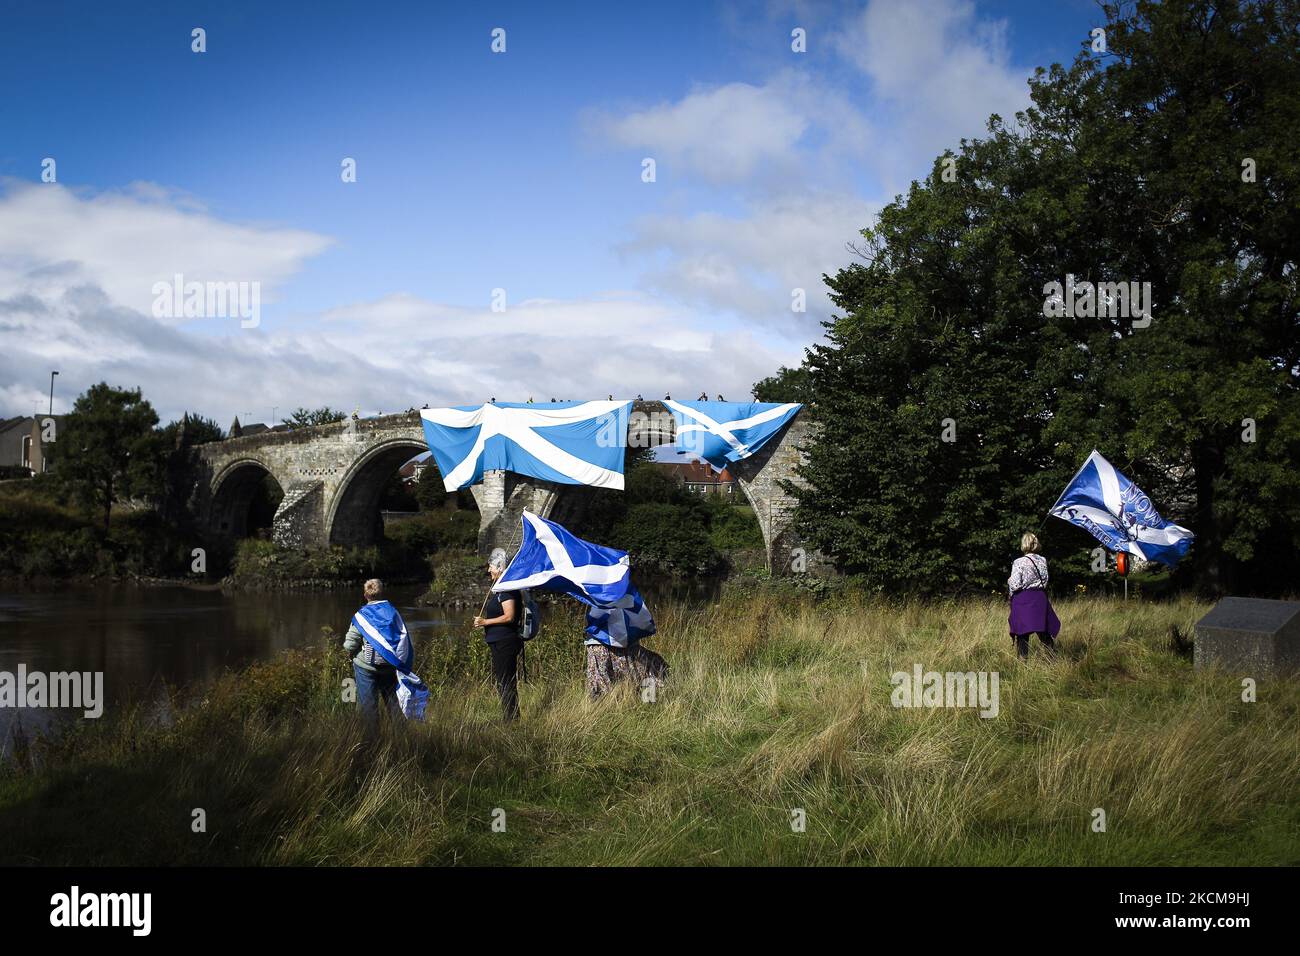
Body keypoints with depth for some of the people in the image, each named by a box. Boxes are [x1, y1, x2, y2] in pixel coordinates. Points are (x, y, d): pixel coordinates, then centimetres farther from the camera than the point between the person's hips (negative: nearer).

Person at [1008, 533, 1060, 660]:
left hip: (1023, 600, -4)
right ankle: (1053, 656, 16)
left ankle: (1023, 658, 5)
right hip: (1040, 597, 4)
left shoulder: (1018, 563, -15)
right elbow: (1045, 580, 9)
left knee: (1022, 633, 3)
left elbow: (1015, 585, -16)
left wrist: (1009, 581, 4)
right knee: (1043, 632, 14)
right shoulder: (1043, 561, 1)